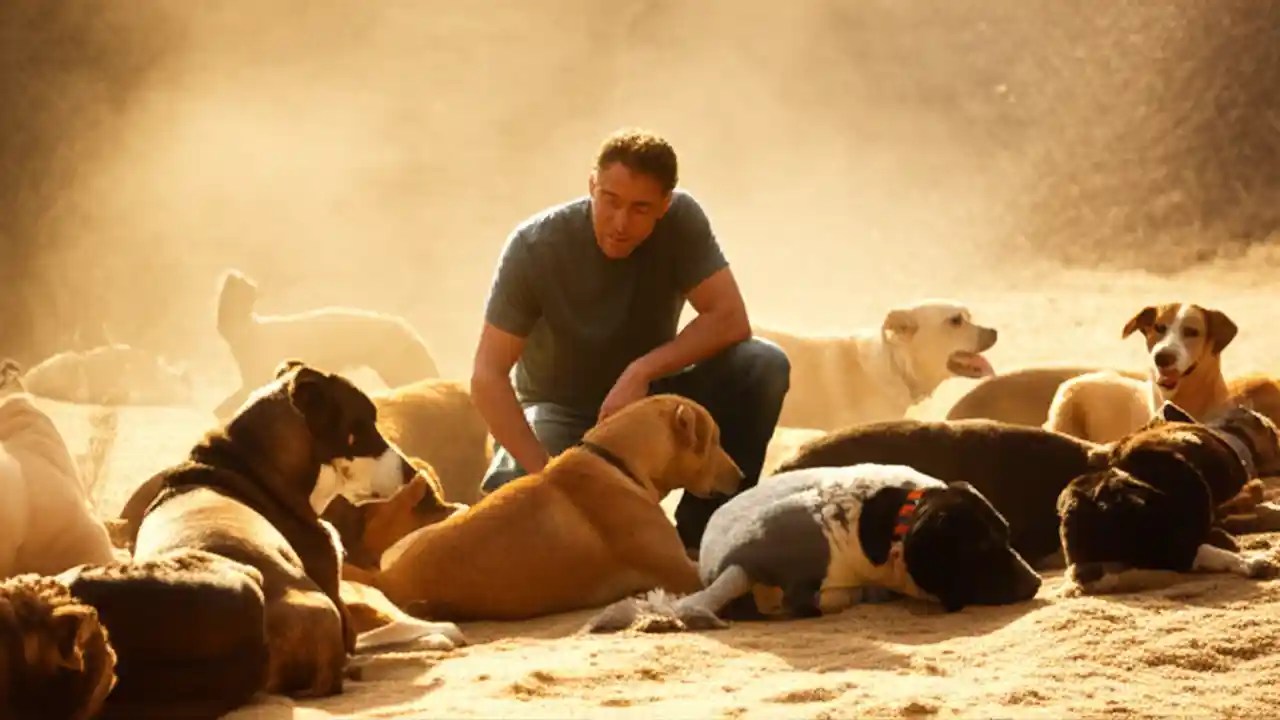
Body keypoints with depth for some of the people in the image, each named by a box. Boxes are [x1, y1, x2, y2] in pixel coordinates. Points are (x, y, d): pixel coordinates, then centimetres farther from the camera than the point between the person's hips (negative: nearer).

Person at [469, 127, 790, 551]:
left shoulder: (682, 220, -18)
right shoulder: (535, 245, -23)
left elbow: (731, 320, -22)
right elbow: (487, 377, -24)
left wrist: (641, 372, -34)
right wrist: (547, 473, -36)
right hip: (561, 411, -3)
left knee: (763, 366, -24)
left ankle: (699, 533, -12)